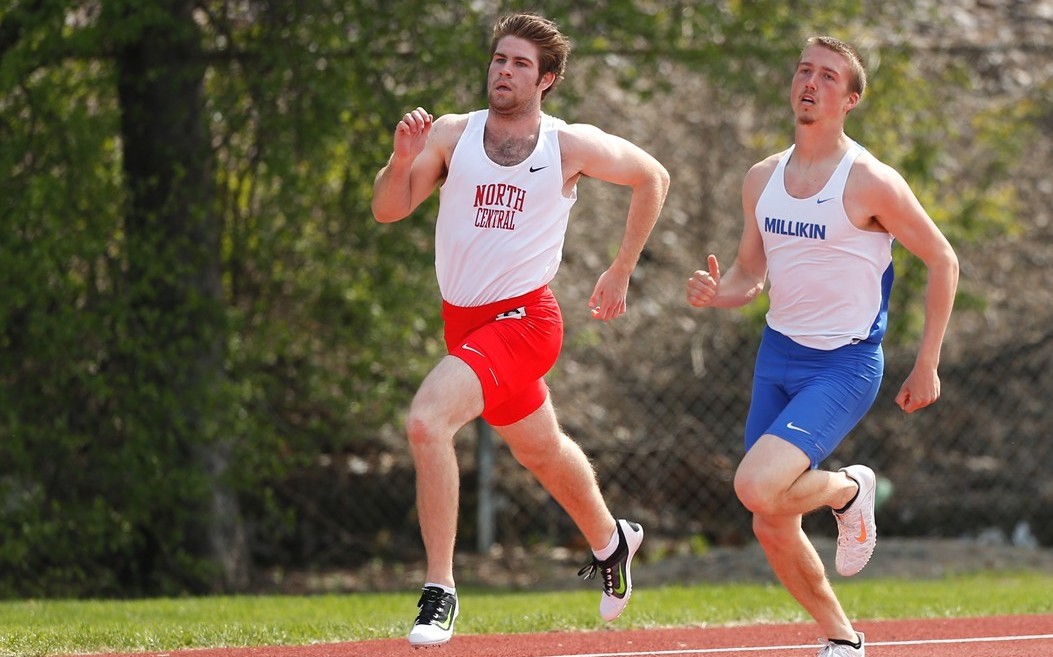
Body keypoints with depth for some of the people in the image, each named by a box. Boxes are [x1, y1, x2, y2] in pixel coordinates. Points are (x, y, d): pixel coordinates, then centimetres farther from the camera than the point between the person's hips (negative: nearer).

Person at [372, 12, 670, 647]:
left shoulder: (572, 145, -6)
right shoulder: (452, 134, -1)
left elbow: (653, 177, 10)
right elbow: (388, 210, -6)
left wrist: (621, 273, 10)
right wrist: (402, 160, -26)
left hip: (524, 319, -5)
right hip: (464, 320, 5)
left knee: (427, 419, -27)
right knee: (541, 450, 24)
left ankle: (441, 591, -21)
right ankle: (610, 541, 54)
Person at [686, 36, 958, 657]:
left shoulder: (871, 181, -14)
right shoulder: (762, 179, 5)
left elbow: (943, 261, -5)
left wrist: (927, 366, -5)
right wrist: (718, 292, -8)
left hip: (844, 366, -6)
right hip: (778, 355, 6)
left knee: (757, 487, -27)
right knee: (771, 527, 7)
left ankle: (849, 490, 5)